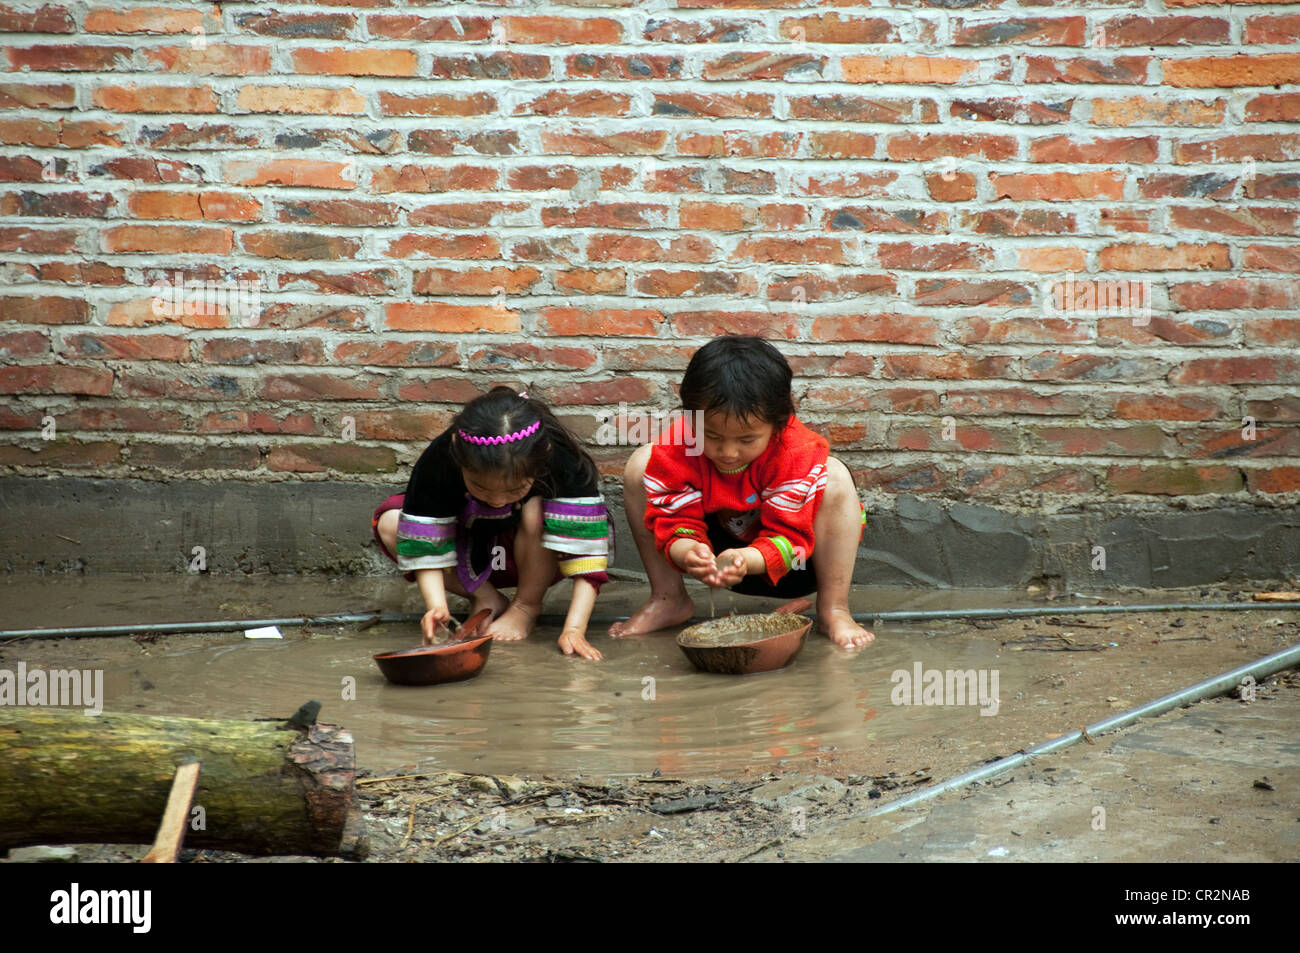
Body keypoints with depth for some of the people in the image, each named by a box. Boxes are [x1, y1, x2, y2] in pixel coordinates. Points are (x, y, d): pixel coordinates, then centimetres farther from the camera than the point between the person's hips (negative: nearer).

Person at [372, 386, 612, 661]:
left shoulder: (565, 462, -34)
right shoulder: (438, 461, -30)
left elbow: (585, 552, -35)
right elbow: (426, 545, -22)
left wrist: (574, 629, -44)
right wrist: (436, 606, -38)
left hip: (541, 560, -2)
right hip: (473, 556, 2)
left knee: (536, 510, -36)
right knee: (389, 524, -22)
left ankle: (527, 607, -9)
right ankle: (488, 601, -7)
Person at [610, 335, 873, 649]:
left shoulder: (800, 455, -31)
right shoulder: (673, 450, -24)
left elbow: (789, 536, -31)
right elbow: (675, 522, -22)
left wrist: (747, 560, -53)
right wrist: (687, 551, -47)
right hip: (717, 548, 3)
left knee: (835, 476, -31)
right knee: (639, 464, -14)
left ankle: (833, 610, -20)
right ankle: (668, 600, -1)